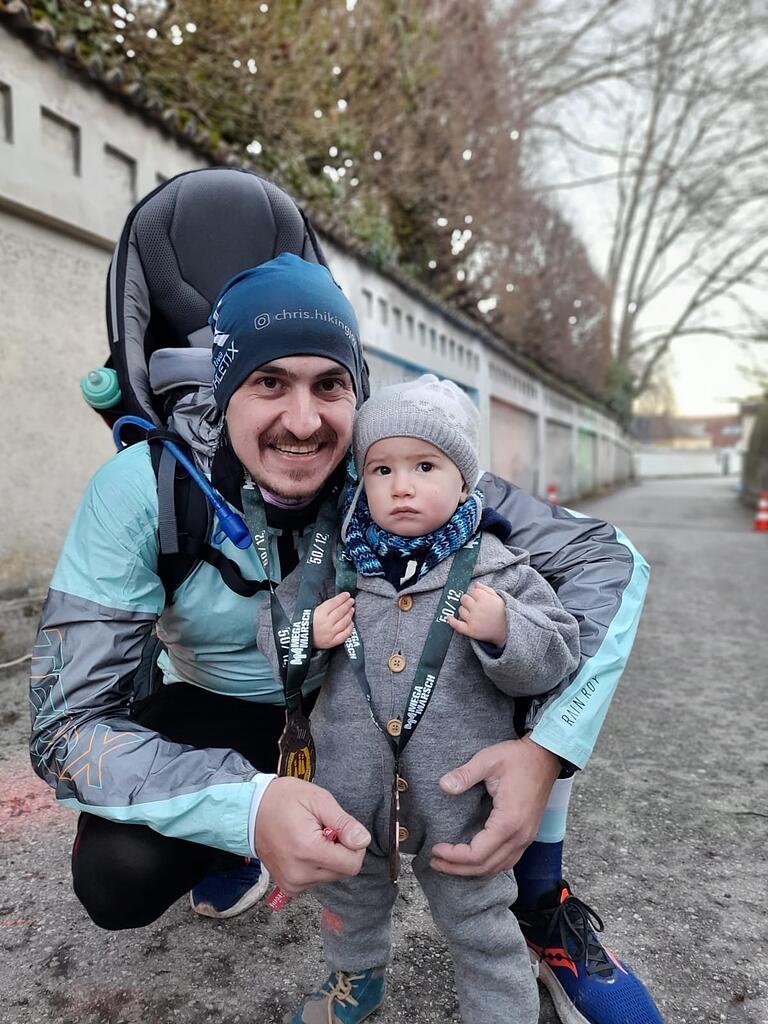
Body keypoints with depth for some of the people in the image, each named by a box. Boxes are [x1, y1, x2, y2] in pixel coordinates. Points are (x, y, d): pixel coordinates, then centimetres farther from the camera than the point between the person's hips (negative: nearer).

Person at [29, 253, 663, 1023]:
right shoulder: (140, 492, -28)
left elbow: (606, 558, -24)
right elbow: (67, 722, -29)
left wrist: (549, 748, -40)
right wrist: (249, 805, -46)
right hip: (221, 707, 0)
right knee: (116, 876, -28)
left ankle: (540, 902, -1)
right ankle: (231, 857, 12)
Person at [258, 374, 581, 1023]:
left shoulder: (494, 567, -11)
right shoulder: (337, 563, -5)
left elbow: (558, 654, -9)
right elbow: (274, 624, 7)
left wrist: (505, 631, -27)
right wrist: (305, 634, -14)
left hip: (459, 797, -3)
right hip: (353, 790, 4)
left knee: (478, 921, 15)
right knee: (349, 896, 29)